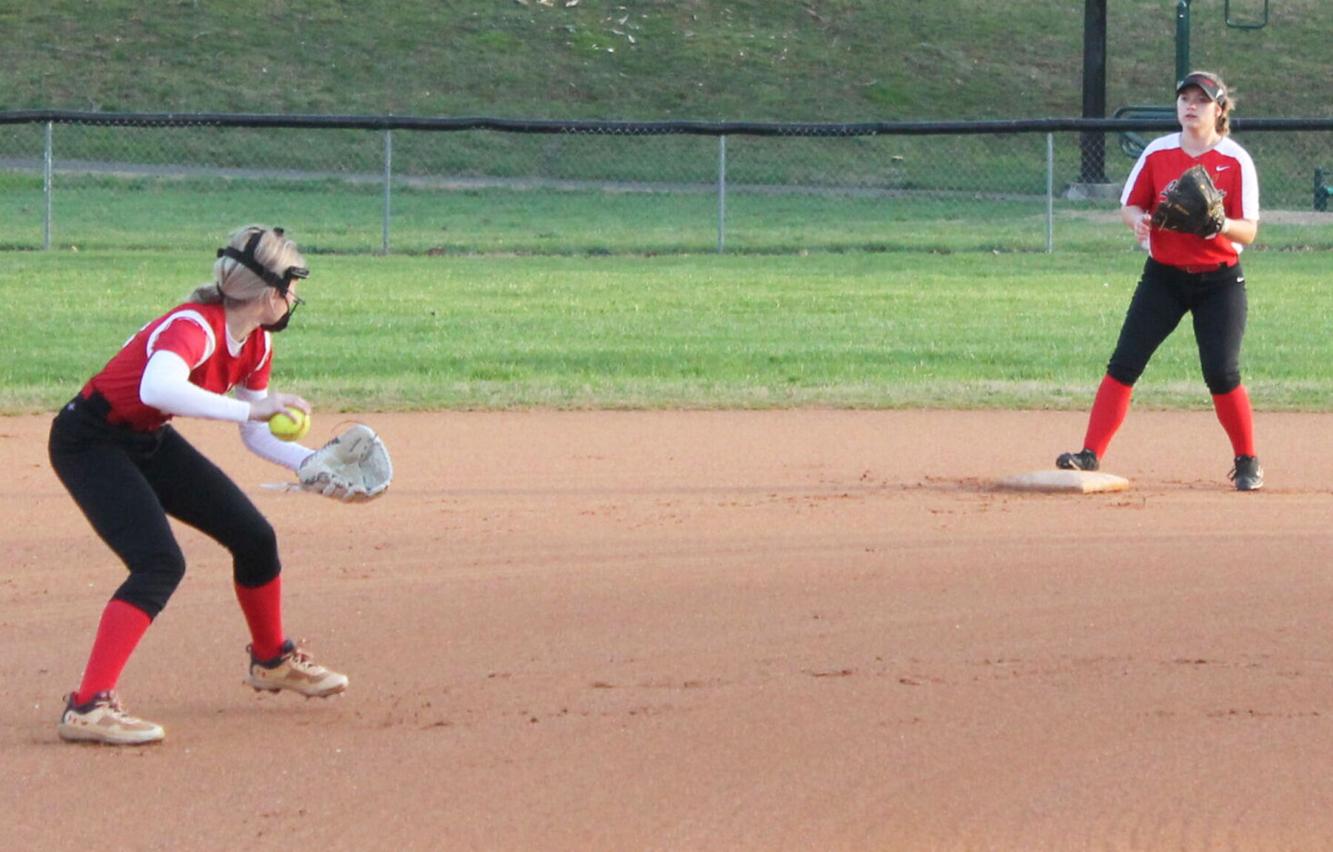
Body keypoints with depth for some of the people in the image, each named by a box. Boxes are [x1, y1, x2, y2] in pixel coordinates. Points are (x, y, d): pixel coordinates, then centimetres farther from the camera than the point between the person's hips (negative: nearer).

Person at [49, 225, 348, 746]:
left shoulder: (255, 342, -1)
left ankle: (272, 662, 36)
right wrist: (248, 409, -53)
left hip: (149, 442, 9)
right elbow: (157, 388, -51)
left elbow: (256, 436, 9)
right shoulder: (195, 327, -29)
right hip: (89, 442, -9)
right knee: (160, 563, -26)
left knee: (254, 537, 11)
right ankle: (87, 708, -28)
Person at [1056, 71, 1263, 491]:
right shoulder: (1158, 153, 1)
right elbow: (1129, 205, 6)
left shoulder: (1236, 161, -6)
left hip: (1219, 281, -2)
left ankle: (1247, 462, 11)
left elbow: (1248, 232, -8)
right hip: (1163, 277, 2)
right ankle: (1090, 454, -6)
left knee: (1222, 375, -9)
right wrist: (1138, 220, -18)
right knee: (1123, 365, -7)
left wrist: (1222, 224, -30)